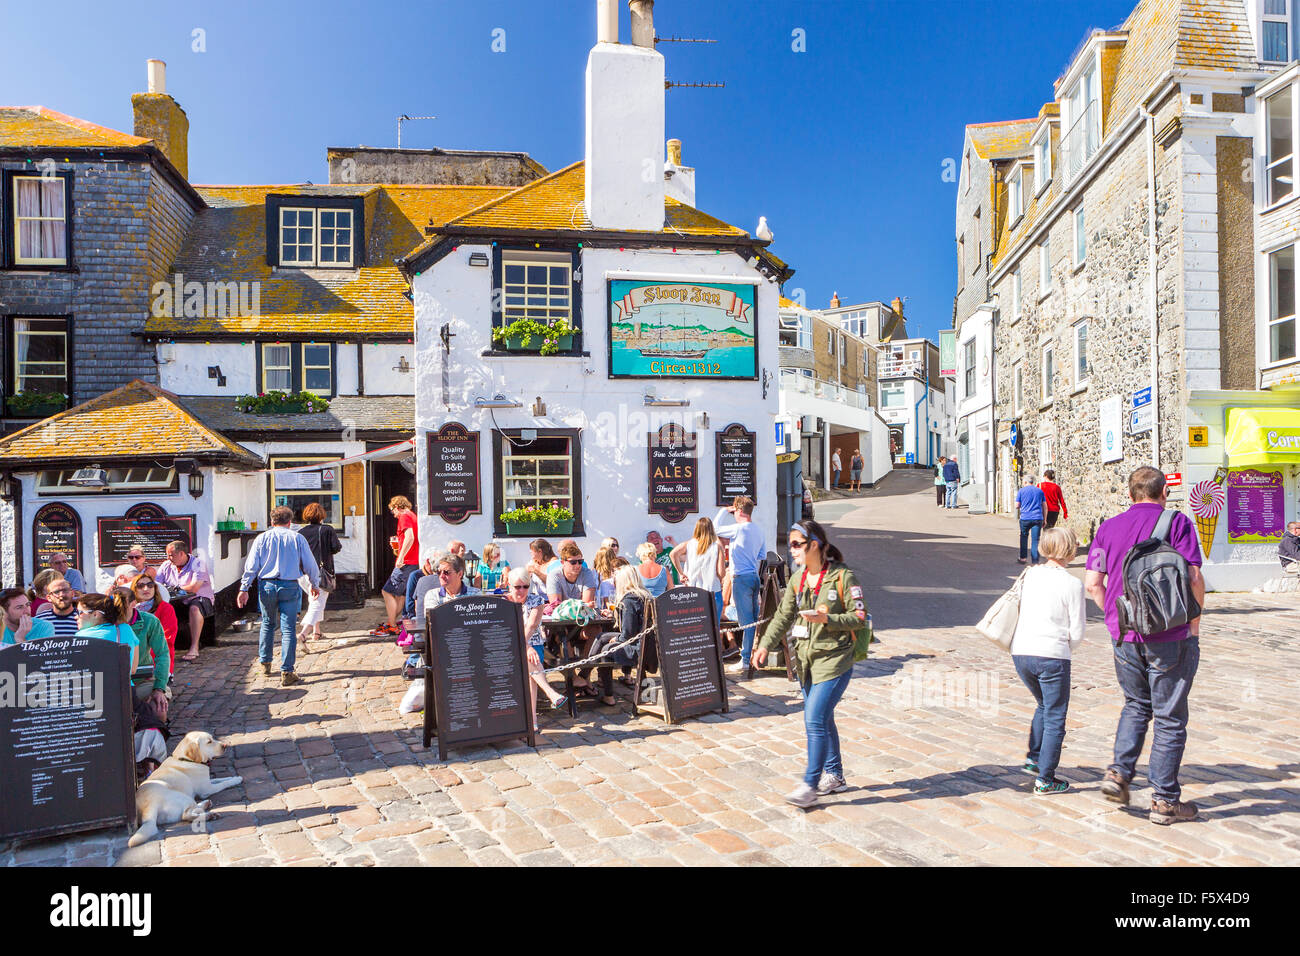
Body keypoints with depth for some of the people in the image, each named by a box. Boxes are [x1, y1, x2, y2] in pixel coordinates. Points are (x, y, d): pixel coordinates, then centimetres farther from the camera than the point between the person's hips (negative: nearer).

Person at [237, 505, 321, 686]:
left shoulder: (262, 538, 5)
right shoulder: (297, 538, 3)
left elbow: (251, 566, 0)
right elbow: (310, 565, 6)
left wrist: (244, 589, 3)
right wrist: (315, 585, 20)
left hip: (266, 585, 2)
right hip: (290, 586, -2)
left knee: (267, 624, 21)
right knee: (288, 629, -2)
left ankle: (265, 663, 30)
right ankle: (286, 673, -3)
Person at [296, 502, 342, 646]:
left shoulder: (300, 532, 4)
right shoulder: (328, 530, -4)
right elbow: (336, 548, -9)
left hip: (302, 574, 5)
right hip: (320, 572, -5)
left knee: (314, 600, 27)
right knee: (317, 604, -6)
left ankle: (316, 630, 33)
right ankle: (303, 634, -25)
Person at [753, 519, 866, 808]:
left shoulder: (842, 576, -11)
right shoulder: (797, 579, 8)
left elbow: (859, 617, -10)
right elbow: (783, 616, 9)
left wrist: (826, 619, -22)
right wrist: (765, 644, -3)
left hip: (834, 660, -7)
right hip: (806, 659, 7)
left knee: (815, 721, -9)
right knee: (821, 720, 15)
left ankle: (810, 784, 2)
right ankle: (834, 775, 32)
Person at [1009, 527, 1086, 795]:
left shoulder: (1031, 575, 6)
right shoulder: (1073, 584, -8)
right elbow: (1077, 633, -6)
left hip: (1020, 651, 5)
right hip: (1051, 656, -5)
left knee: (1044, 705, 28)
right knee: (1055, 718, 8)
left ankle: (1033, 758, 28)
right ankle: (1045, 779, 12)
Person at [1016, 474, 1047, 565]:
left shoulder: (1021, 491, 2)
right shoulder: (1040, 491, 9)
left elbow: (1017, 506, -1)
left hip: (1025, 518, -1)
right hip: (1037, 518, 1)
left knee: (1024, 537, 16)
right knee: (1035, 540, 0)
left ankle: (1023, 558, 19)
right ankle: (1035, 561, -2)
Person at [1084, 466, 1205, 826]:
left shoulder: (1108, 527, 6)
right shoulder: (1177, 523, -5)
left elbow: (1092, 583, 2)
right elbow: (1193, 578, -14)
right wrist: (1195, 622, 0)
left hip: (1125, 636, 4)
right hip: (1170, 637, -4)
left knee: (1136, 705, 23)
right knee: (1170, 717, 7)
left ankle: (1119, 771, 10)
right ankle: (1165, 800, 15)